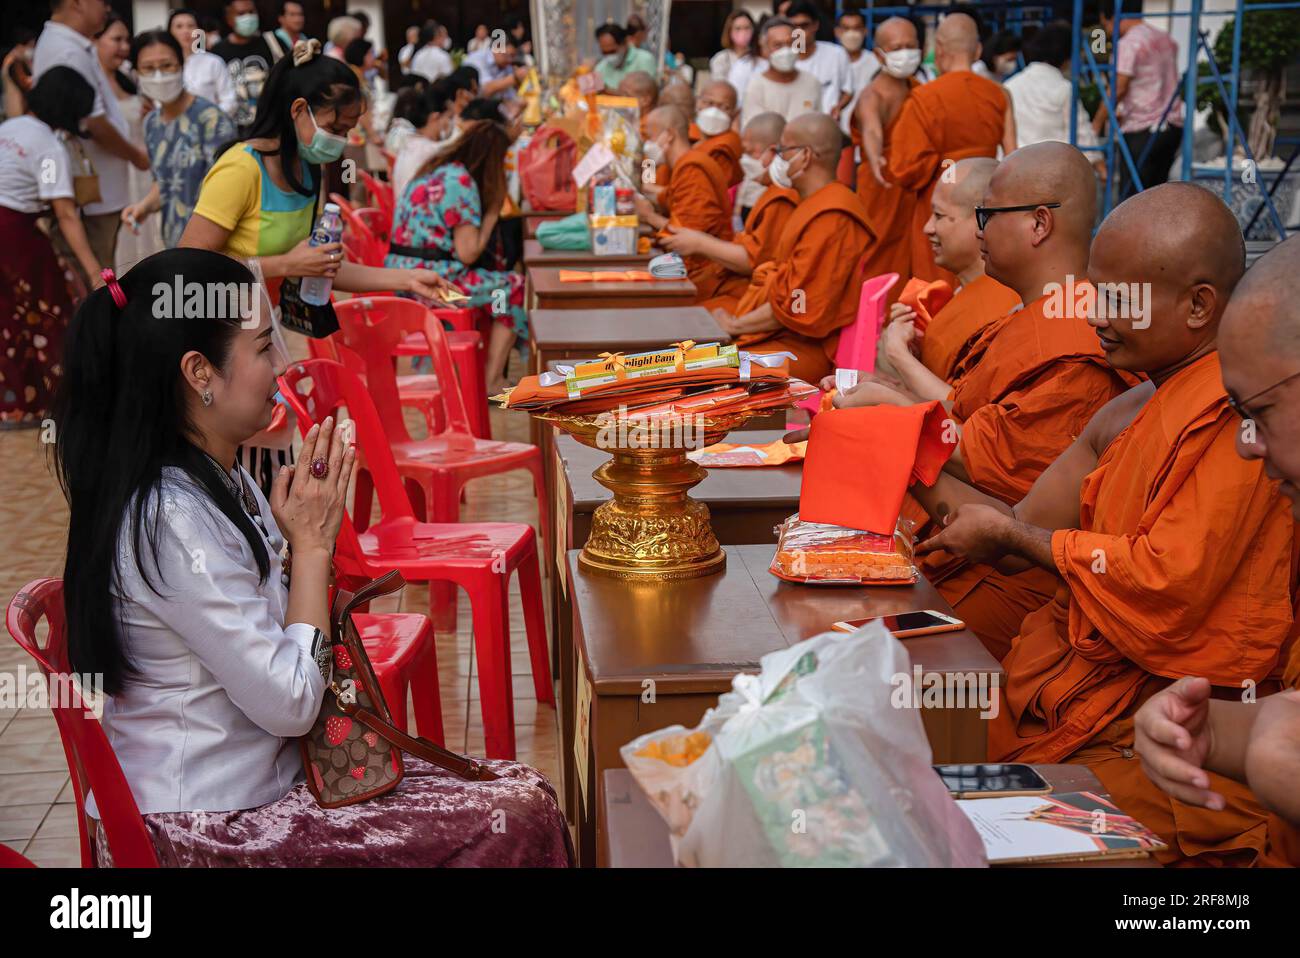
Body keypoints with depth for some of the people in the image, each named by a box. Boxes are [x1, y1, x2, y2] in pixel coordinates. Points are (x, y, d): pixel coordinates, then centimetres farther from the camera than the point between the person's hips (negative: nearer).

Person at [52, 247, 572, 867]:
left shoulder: (220, 479, 5)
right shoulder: (171, 518, -25)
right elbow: (289, 703, -22)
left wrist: (313, 533, -2)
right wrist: (312, 543, -14)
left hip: (267, 768, 9)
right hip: (202, 829, -9)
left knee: (519, 790, 2)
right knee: (518, 821, -14)